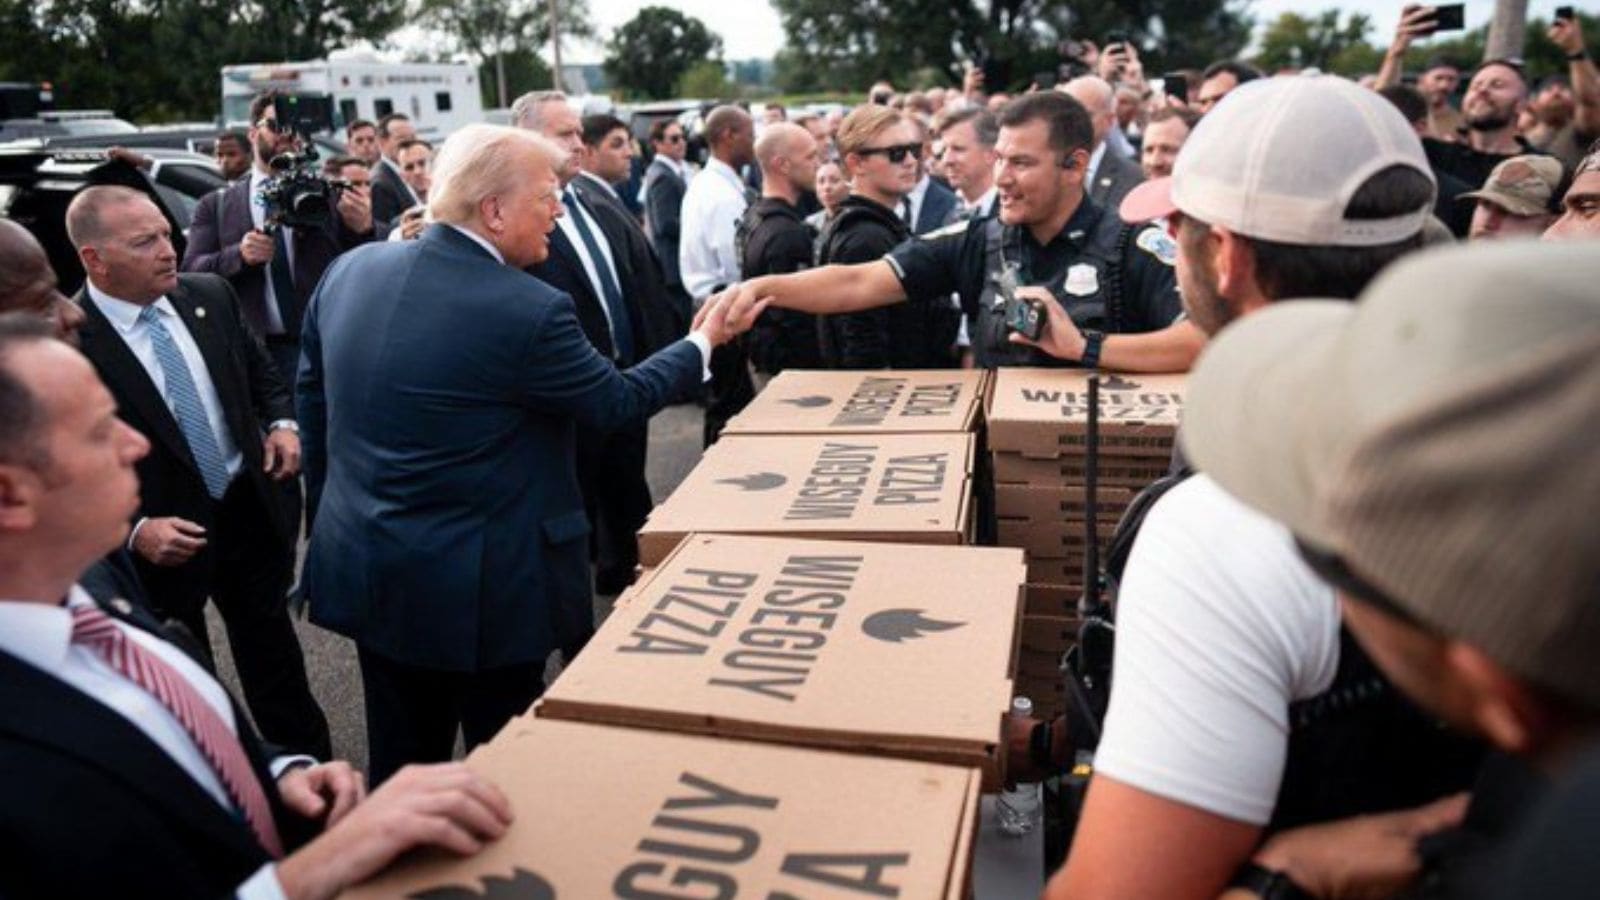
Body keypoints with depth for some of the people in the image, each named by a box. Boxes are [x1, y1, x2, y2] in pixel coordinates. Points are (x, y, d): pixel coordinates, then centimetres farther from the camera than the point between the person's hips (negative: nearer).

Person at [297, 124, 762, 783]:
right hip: (480, 592, -6)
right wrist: (703, 344, 7)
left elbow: (313, 395, 10)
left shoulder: (350, 270, -1)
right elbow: (618, 402, -9)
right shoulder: (528, 311, -22)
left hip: (364, 569, 7)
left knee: (400, 767, 21)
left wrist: (331, 503, 24)